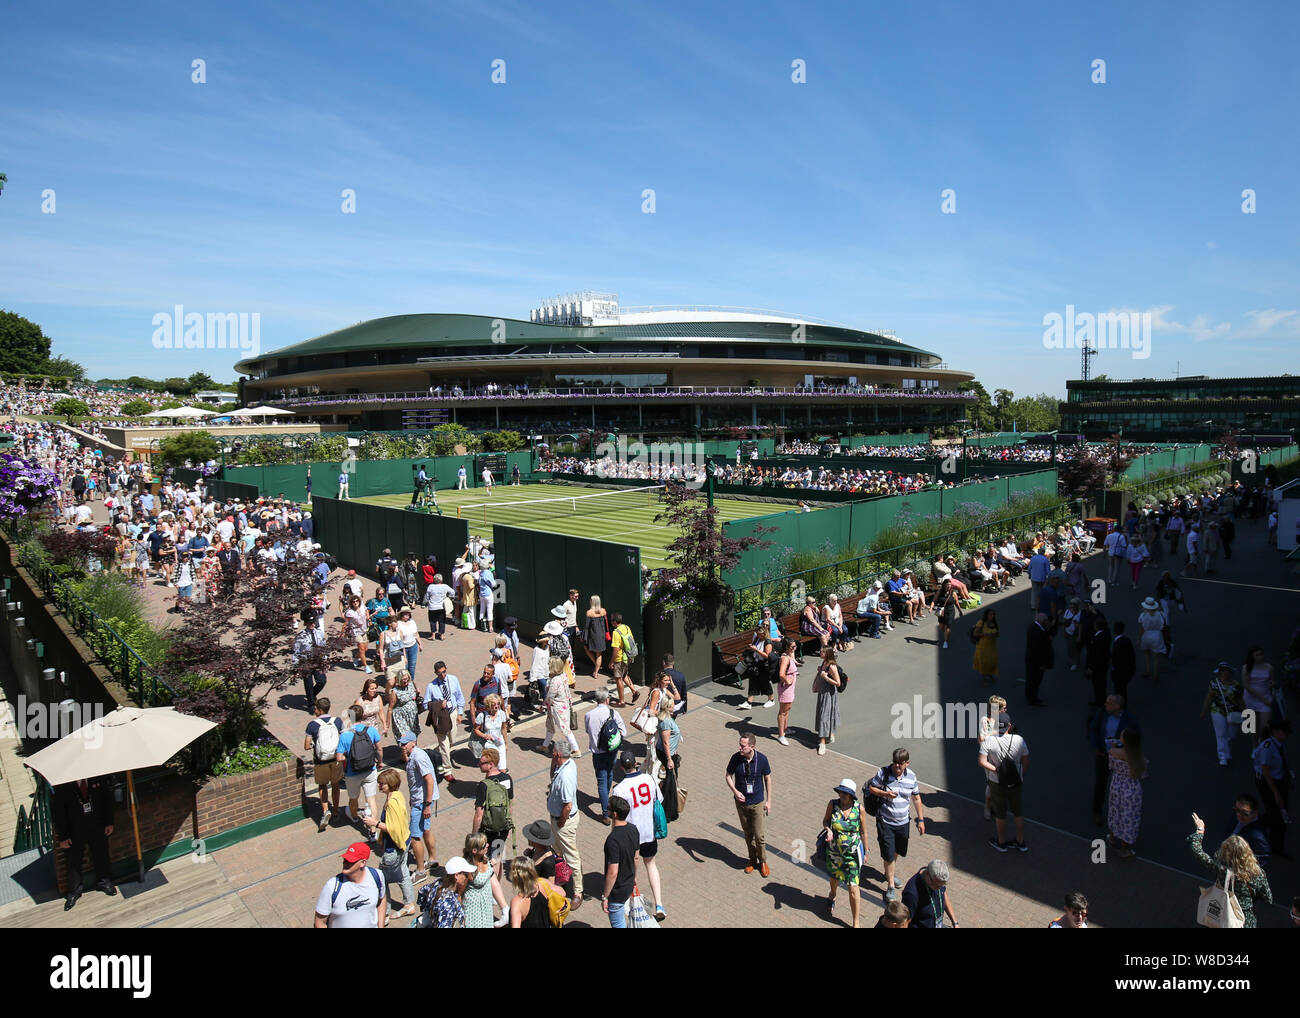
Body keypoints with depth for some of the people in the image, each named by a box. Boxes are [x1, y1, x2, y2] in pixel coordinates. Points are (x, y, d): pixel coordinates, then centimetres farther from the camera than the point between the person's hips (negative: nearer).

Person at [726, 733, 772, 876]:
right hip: (741, 802, 1)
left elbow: (767, 778, -2)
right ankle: (752, 859, 36)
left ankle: (762, 861, 27)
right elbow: (728, 776, -2)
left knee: (760, 835, 2)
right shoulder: (736, 758, -16)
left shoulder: (762, 759, -16)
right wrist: (735, 791, -19)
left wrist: (769, 801, 1)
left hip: (758, 802, -1)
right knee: (748, 834, 15)